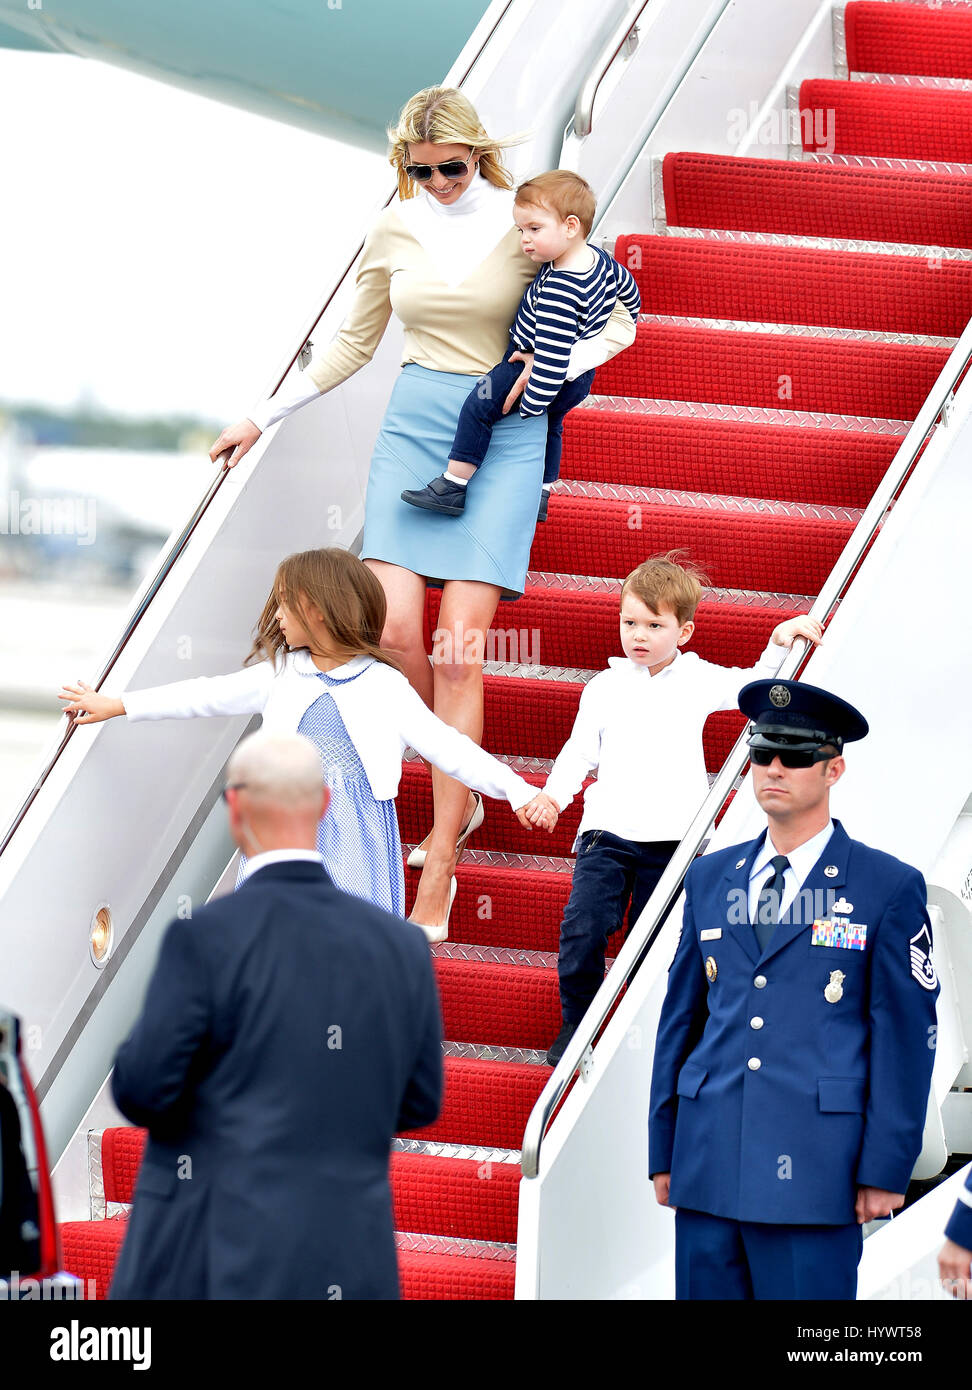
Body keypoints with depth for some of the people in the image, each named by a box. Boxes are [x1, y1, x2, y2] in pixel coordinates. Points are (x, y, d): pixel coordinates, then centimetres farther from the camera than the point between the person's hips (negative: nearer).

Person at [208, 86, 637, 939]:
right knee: (394, 629, -10)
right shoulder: (395, 231, 5)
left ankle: (440, 869, -10)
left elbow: (619, 323, 3)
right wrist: (266, 415, 18)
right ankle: (459, 802, 14)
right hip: (416, 422, 4)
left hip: (503, 435, -4)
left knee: (458, 644, -12)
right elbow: (355, 343, 18)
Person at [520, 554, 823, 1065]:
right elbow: (579, 751, 13)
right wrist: (553, 794, -2)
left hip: (670, 838, -1)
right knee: (582, 929, -13)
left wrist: (779, 644, 6)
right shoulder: (606, 687, 11)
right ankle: (575, 1024, 3)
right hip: (607, 831, 1)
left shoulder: (698, 680, 8)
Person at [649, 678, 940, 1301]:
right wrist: (663, 1150, 14)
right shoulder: (710, 878, 15)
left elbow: (907, 1038, -1)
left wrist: (885, 1171, -6)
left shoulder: (889, 888, 1)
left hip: (814, 1168, -4)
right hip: (709, 1166, 4)